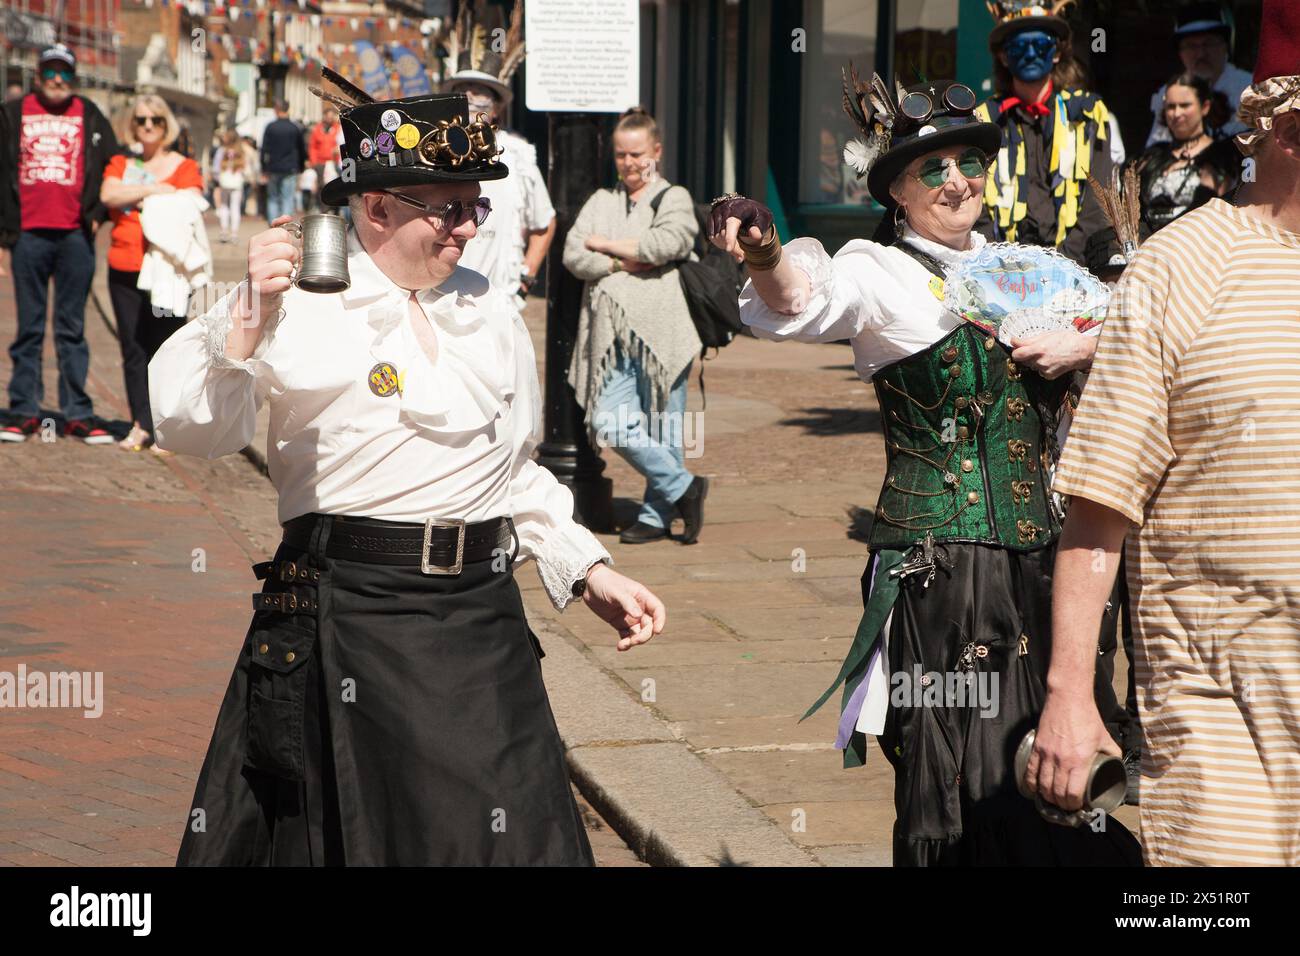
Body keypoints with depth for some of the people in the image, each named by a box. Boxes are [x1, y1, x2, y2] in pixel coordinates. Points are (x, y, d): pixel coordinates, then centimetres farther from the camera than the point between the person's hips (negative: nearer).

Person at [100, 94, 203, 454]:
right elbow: (108, 195, -5)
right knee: (133, 349, 5)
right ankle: (141, 425, 12)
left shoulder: (184, 167, 7)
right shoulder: (120, 164, 14)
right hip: (125, 269, 3)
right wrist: (152, 190, -11)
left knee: (165, 350, -7)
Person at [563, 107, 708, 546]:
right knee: (610, 425, -7)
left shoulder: (675, 199, 5)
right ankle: (682, 488, 7)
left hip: (661, 331, -4)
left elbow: (664, 244, -14)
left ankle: (657, 514, 13)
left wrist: (605, 246, -3)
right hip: (615, 336, 4)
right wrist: (624, 264, -9)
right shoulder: (601, 201, 16)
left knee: (663, 428, -2)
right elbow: (573, 255, 4)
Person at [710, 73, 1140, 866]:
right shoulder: (884, 274, -6)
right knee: (963, 786, -4)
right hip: (942, 563, -6)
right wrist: (766, 257, -50)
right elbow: (804, 301, -28)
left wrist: (1083, 345, -2)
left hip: (1042, 557, 6)